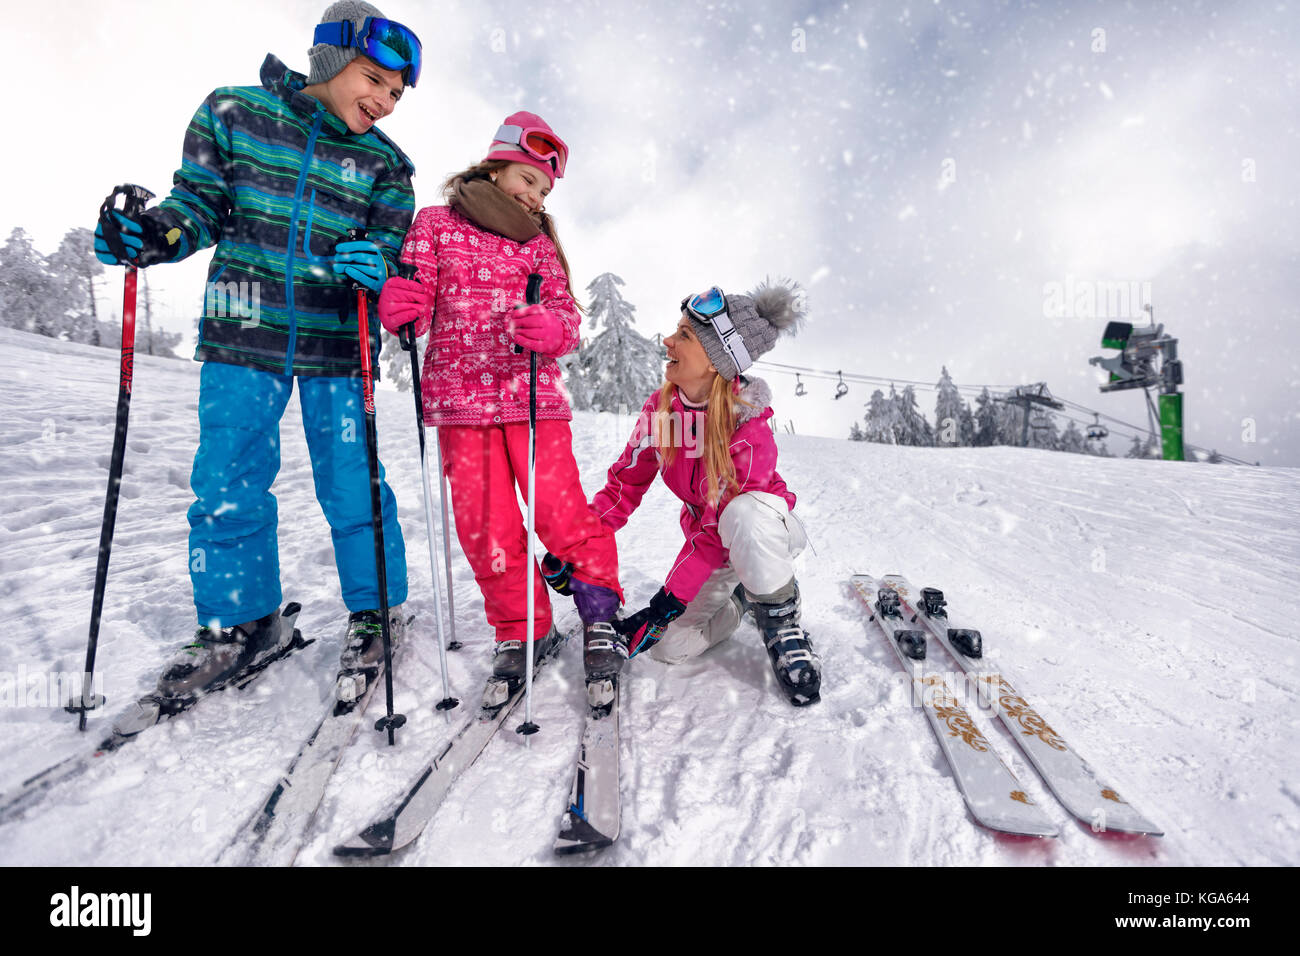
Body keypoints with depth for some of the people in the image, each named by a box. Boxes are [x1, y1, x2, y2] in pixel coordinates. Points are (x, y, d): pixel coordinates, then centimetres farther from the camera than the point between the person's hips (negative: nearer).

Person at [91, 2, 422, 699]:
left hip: (337, 341, 0)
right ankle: (241, 623, 21)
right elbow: (201, 204, 9)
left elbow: (391, 246, 0)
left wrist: (377, 265, -23)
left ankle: (374, 610, 21)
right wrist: (150, 234, -10)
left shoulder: (384, 162, 6)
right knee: (227, 484, 2)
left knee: (352, 485, 1)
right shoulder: (234, 113, 7)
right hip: (244, 334, 1)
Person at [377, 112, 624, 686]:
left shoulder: (539, 243, 15)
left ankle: (599, 611, 12)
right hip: (460, 399, 0)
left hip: (533, 394, 0)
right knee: (484, 523, 0)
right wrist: (400, 306, -17)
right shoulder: (435, 224, 12)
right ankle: (523, 628, 17)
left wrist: (550, 328, -18)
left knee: (560, 508, -8)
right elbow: (418, 298, 7)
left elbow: (565, 313, 5)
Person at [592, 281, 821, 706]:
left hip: (767, 529, -5)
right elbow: (624, 486, -7)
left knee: (742, 514, -42)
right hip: (709, 537, 5)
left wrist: (666, 603, -31)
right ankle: (740, 599, 19)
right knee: (669, 647, -10)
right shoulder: (660, 407, -14)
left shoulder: (749, 426, -30)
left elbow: (720, 525, -30)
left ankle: (780, 622, -16)